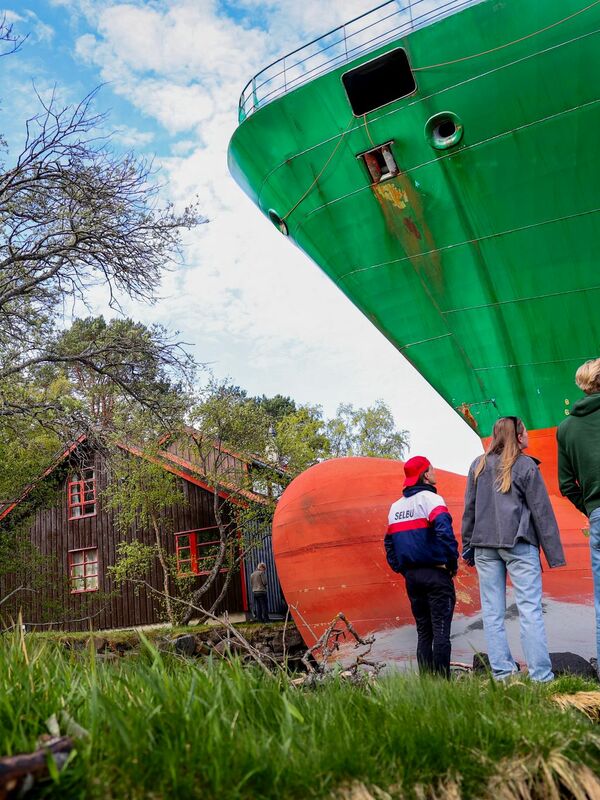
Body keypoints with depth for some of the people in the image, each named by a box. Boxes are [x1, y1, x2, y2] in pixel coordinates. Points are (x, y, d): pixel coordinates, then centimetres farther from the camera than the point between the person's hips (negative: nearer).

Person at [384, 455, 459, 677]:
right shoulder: (430, 498, -8)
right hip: (435, 573, -6)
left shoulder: (396, 506, 14)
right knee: (441, 631, -2)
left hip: (411, 575, 7)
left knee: (423, 632, 13)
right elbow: (444, 529, -23)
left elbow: (389, 542, 16)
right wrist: (452, 560, -13)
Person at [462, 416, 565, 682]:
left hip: (484, 545, 4)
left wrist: (468, 547, 17)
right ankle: (541, 676, -2)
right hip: (518, 544, -4)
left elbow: (469, 509, 11)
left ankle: (502, 673, 7)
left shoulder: (478, 465, 10)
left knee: (492, 612, 6)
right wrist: (554, 554, 1)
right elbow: (542, 511, -2)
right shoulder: (525, 465, -2)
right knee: (529, 610, -2)